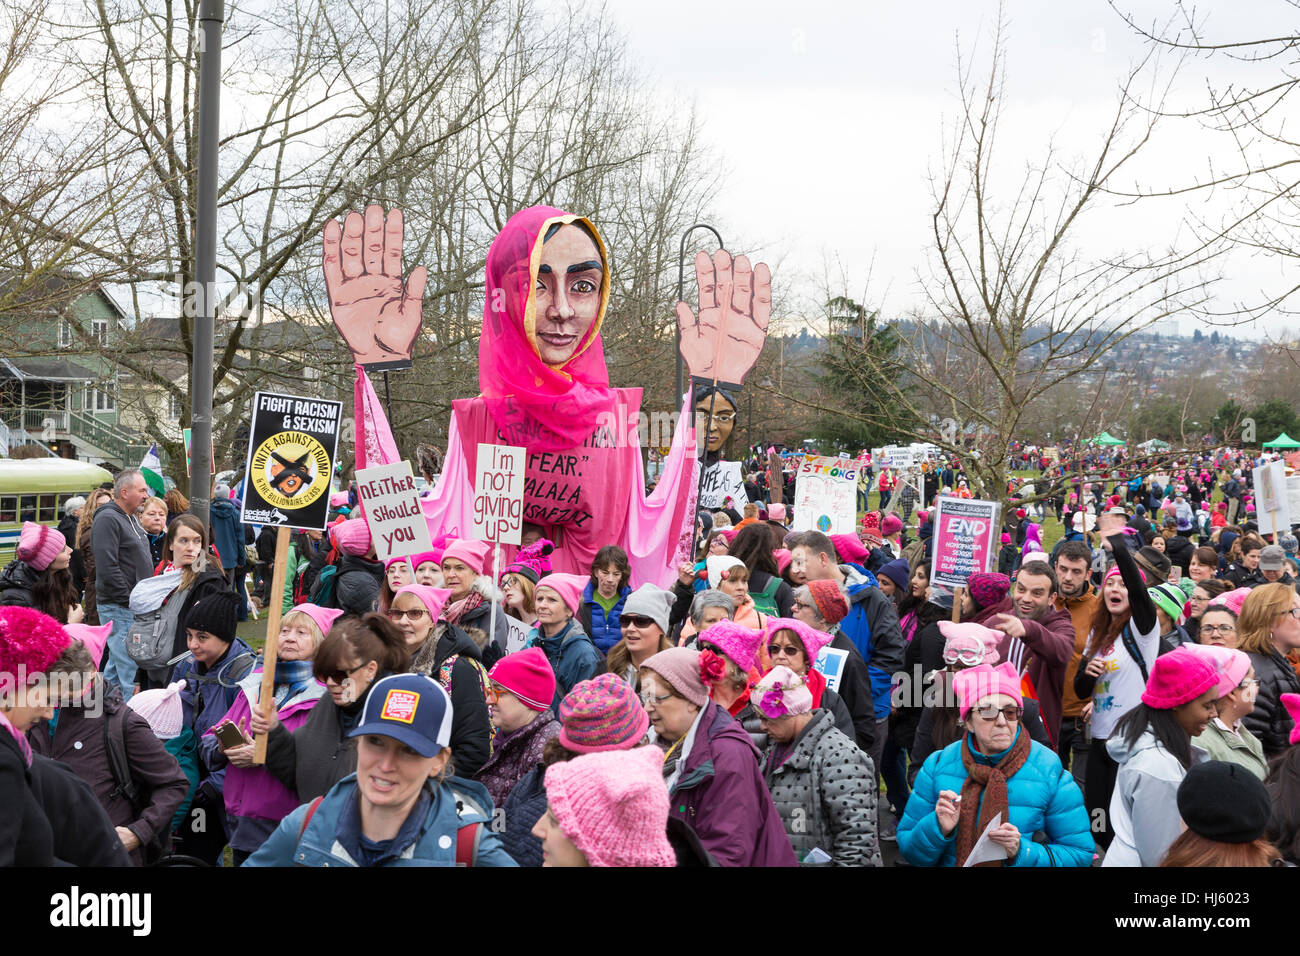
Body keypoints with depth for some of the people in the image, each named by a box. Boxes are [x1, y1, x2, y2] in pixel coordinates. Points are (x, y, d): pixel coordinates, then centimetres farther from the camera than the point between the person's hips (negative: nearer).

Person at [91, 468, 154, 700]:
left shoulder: (131, 519, 18)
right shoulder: (107, 520, -14)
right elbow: (107, 568, -21)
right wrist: (129, 601, -19)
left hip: (134, 608, 10)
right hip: (119, 608, -10)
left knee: (116, 664, 17)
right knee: (131, 668, -10)